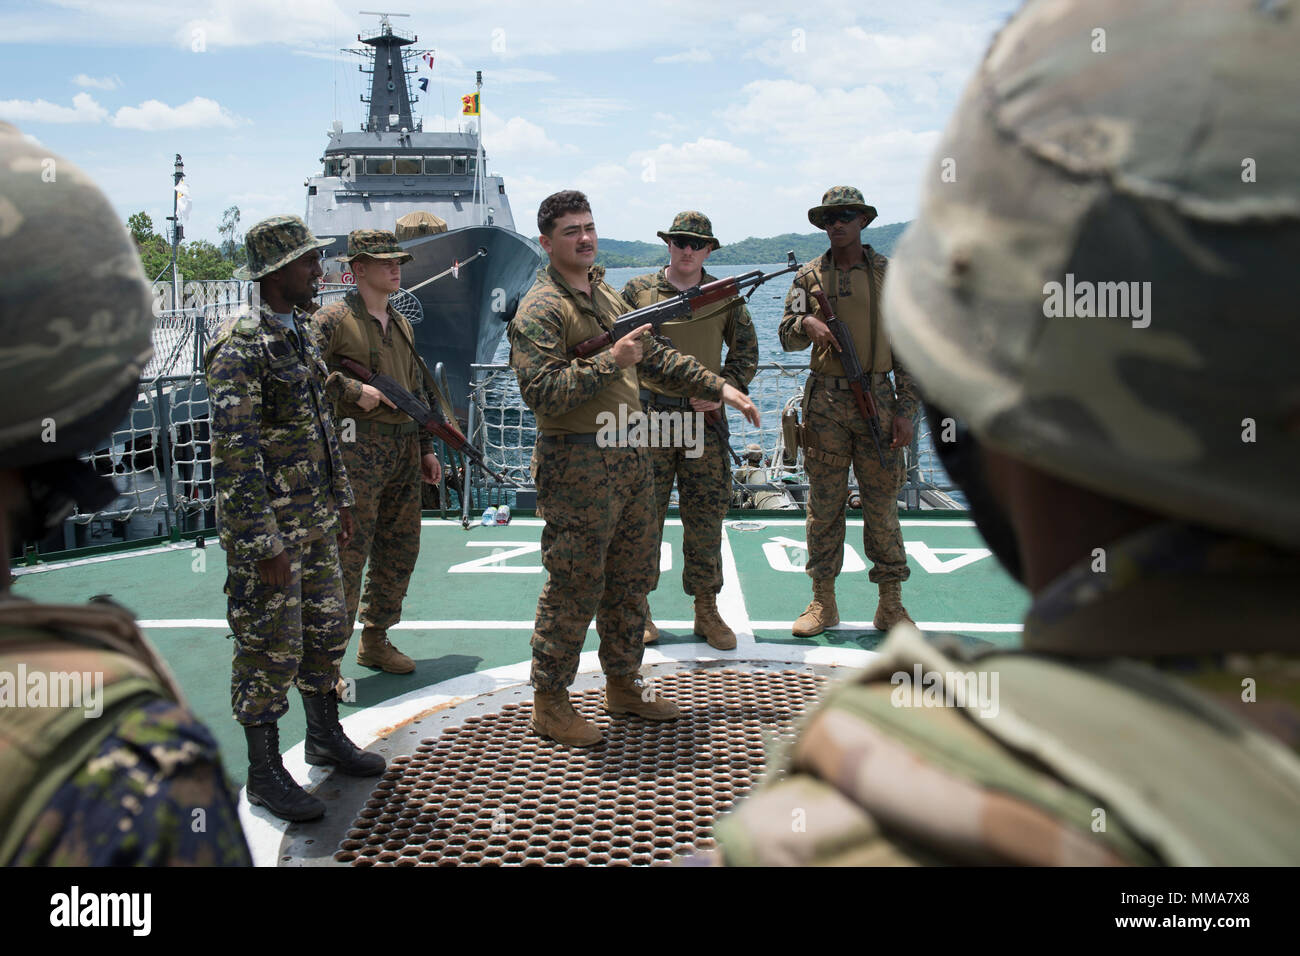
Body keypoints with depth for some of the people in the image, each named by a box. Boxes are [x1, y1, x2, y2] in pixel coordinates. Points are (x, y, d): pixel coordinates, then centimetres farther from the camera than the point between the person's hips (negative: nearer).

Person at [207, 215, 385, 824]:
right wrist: (263, 545, -23)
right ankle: (264, 774, 17)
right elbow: (235, 457, -22)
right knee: (271, 649, 2)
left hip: (315, 520, 9)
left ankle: (326, 737, 36)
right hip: (268, 525, -9)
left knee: (327, 629, 18)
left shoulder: (299, 331, 10)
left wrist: (340, 498, 19)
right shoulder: (239, 348, -19)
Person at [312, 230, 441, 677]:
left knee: (400, 550, 12)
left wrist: (426, 447, 18)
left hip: (403, 453, 8)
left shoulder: (400, 323, 17)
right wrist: (353, 390, -18)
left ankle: (376, 641, 27)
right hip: (357, 451, -8)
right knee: (348, 555, -6)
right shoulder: (333, 320, -6)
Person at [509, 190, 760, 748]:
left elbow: (657, 359, 21)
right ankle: (549, 702, 12)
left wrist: (719, 387, 15)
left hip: (630, 459, 9)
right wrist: (610, 361, -23)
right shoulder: (540, 310, -11)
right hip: (577, 468, -8)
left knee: (631, 581, 16)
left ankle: (623, 684, 30)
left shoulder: (609, 297, 16)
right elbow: (541, 393, -22)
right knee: (573, 589, -2)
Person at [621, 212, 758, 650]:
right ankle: (638, 610, 15)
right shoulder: (638, 291, 3)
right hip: (648, 417, -1)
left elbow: (746, 352, 13)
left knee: (705, 517, 5)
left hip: (704, 419, 1)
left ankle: (707, 611, 17)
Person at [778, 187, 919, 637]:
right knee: (823, 502, 5)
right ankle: (823, 601, 14)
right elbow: (786, 337, 7)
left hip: (876, 399, -1)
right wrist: (807, 322, -17)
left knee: (882, 502, 3)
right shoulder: (809, 276, 7)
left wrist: (906, 410, -2)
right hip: (825, 402, 1)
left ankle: (891, 604, 13)